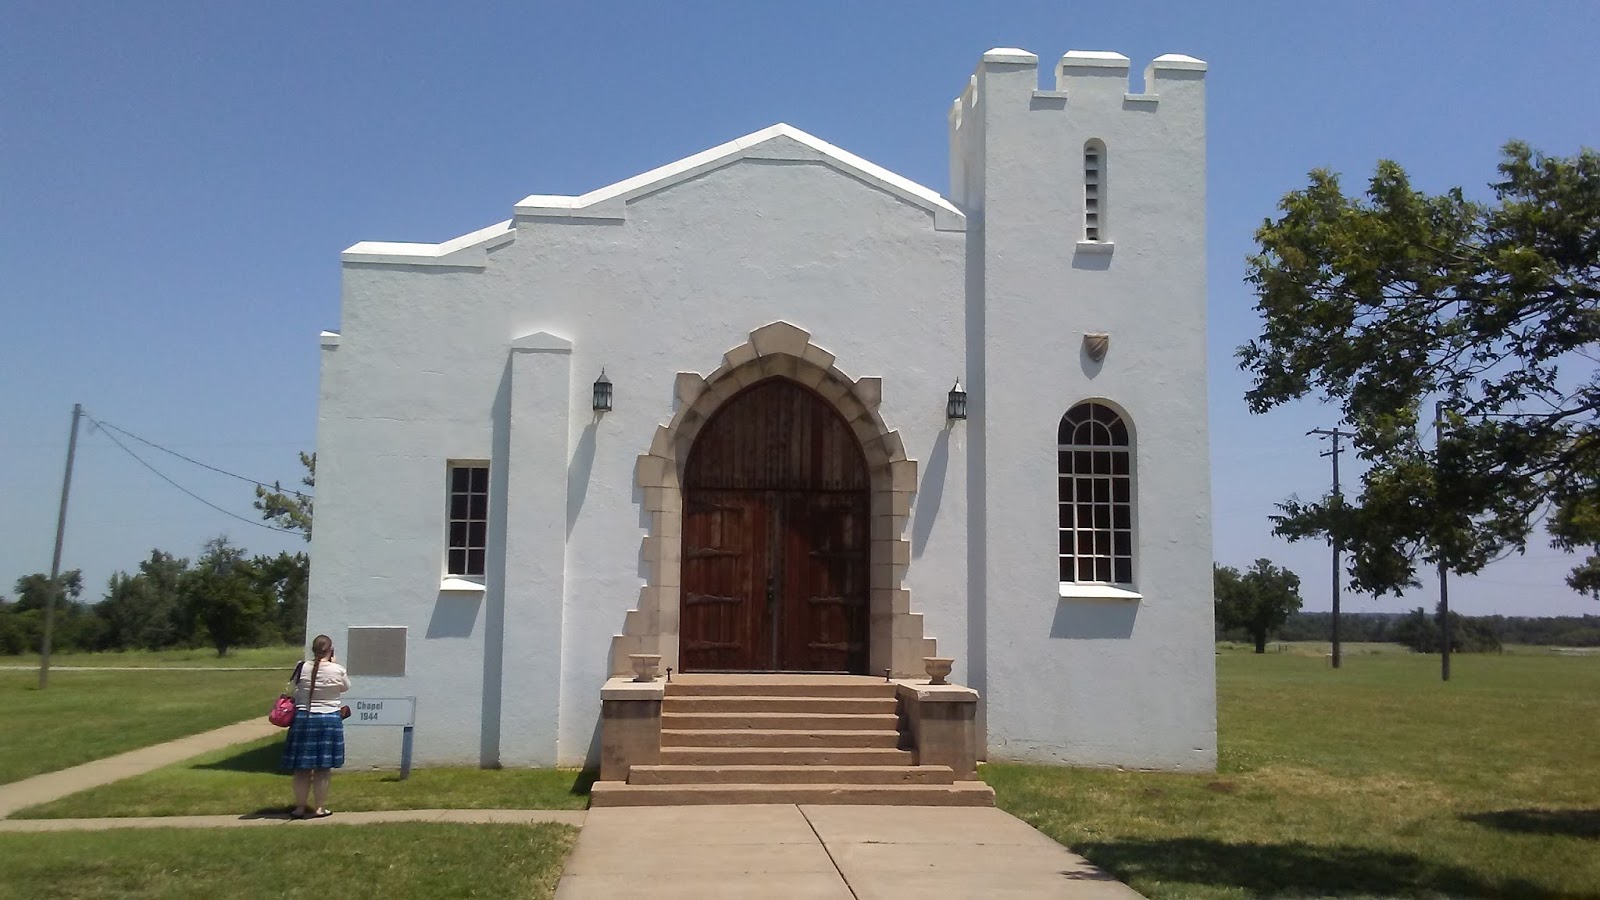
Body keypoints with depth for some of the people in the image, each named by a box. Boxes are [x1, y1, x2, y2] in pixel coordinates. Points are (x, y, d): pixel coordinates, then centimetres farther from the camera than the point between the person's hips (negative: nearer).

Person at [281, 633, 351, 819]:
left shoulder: (302, 668, -5)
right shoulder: (338, 670, -10)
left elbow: (296, 694, 5)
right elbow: (345, 687, 9)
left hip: (303, 718, 2)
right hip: (329, 719, -2)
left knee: (302, 767, 9)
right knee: (323, 768, 6)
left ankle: (299, 808, 16)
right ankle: (320, 808, 10)